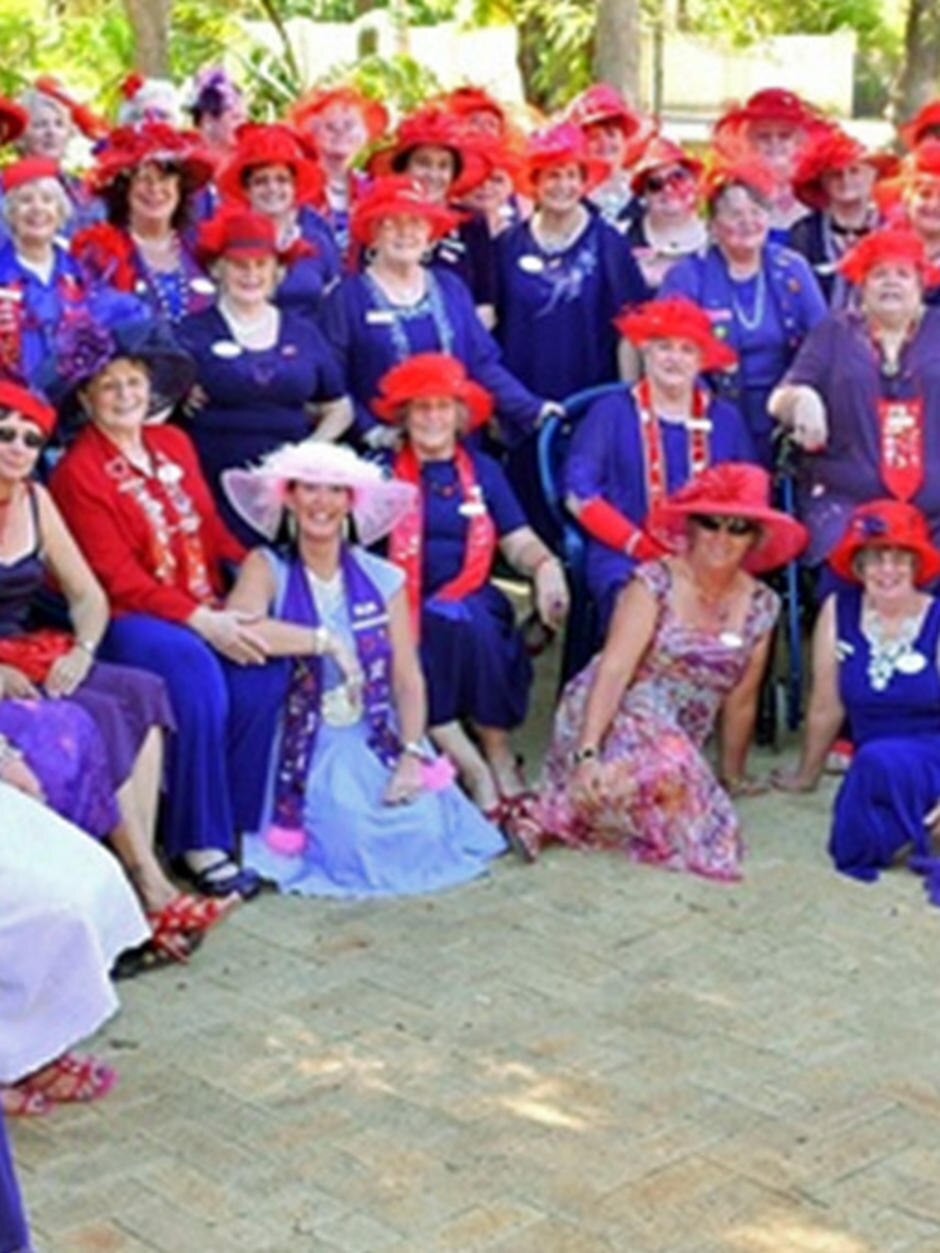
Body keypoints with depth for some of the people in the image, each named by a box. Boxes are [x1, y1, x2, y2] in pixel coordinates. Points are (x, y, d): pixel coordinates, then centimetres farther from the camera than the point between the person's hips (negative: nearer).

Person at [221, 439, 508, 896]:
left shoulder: (382, 579, 7)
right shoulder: (267, 568, -2)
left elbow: (408, 678, 2)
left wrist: (412, 756, -12)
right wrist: (324, 640, -20)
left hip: (380, 743, 3)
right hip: (307, 751, -3)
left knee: (422, 832, -20)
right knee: (354, 838, -26)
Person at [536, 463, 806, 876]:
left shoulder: (760, 606, 5)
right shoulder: (655, 584, -8)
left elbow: (740, 701, 13)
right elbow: (613, 670, -15)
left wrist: (732, 777, 20)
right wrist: (587, 754, -25)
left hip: (678, 742, 7)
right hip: (611, 720, -7)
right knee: (667, 766, -36)